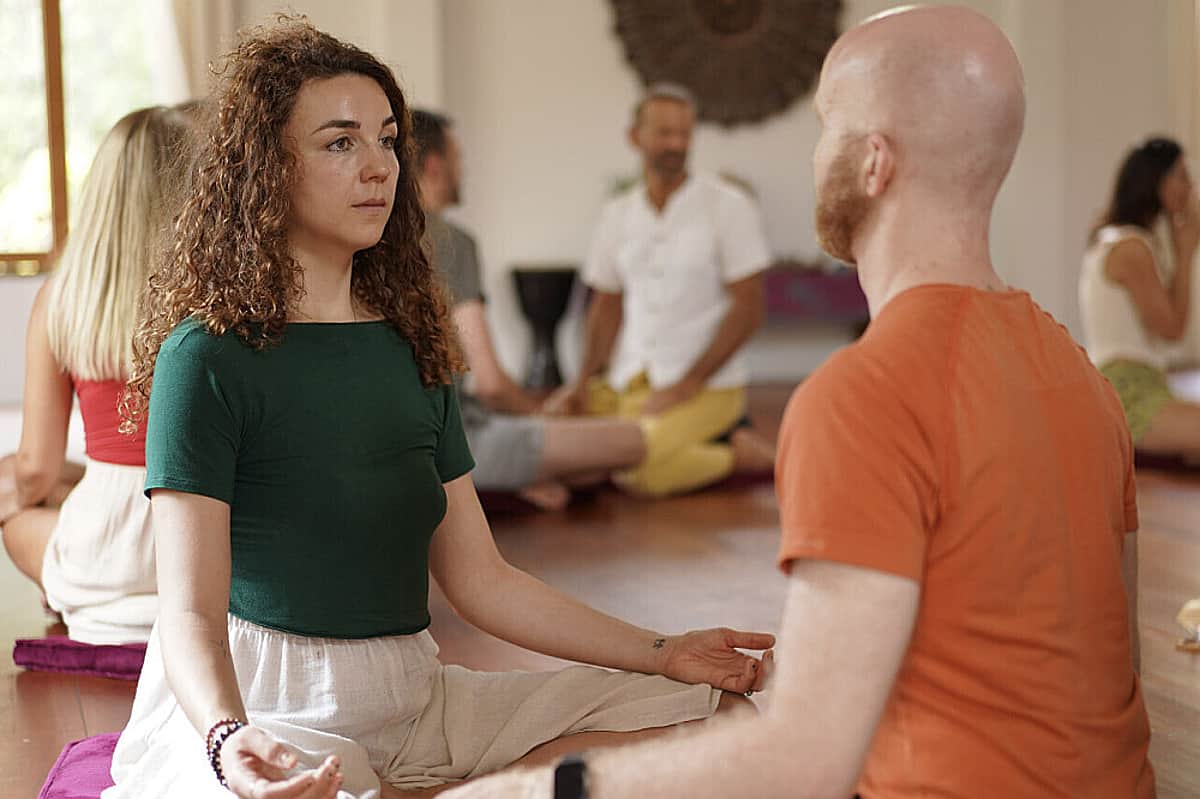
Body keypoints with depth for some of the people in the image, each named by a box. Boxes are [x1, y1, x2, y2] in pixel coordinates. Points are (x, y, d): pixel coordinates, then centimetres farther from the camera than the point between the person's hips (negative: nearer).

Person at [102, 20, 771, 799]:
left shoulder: (408, 346, 12)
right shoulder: (210, 355, -9)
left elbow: (481, 578, 12)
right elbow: (192, 611, -15)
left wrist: (663, 654, 5)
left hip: (410, 695, 7)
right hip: (254, 708, -6)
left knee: (690, 711, -5)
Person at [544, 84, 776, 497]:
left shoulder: (728, 206, -5)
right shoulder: (617, 215, 11)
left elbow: (748, 308, -8)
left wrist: (687, 384, -14)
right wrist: (582, 382, 1)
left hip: (706, 386, -6)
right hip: (626, 384, 6)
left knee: (641, 470, -31)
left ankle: (739, 451, 0)